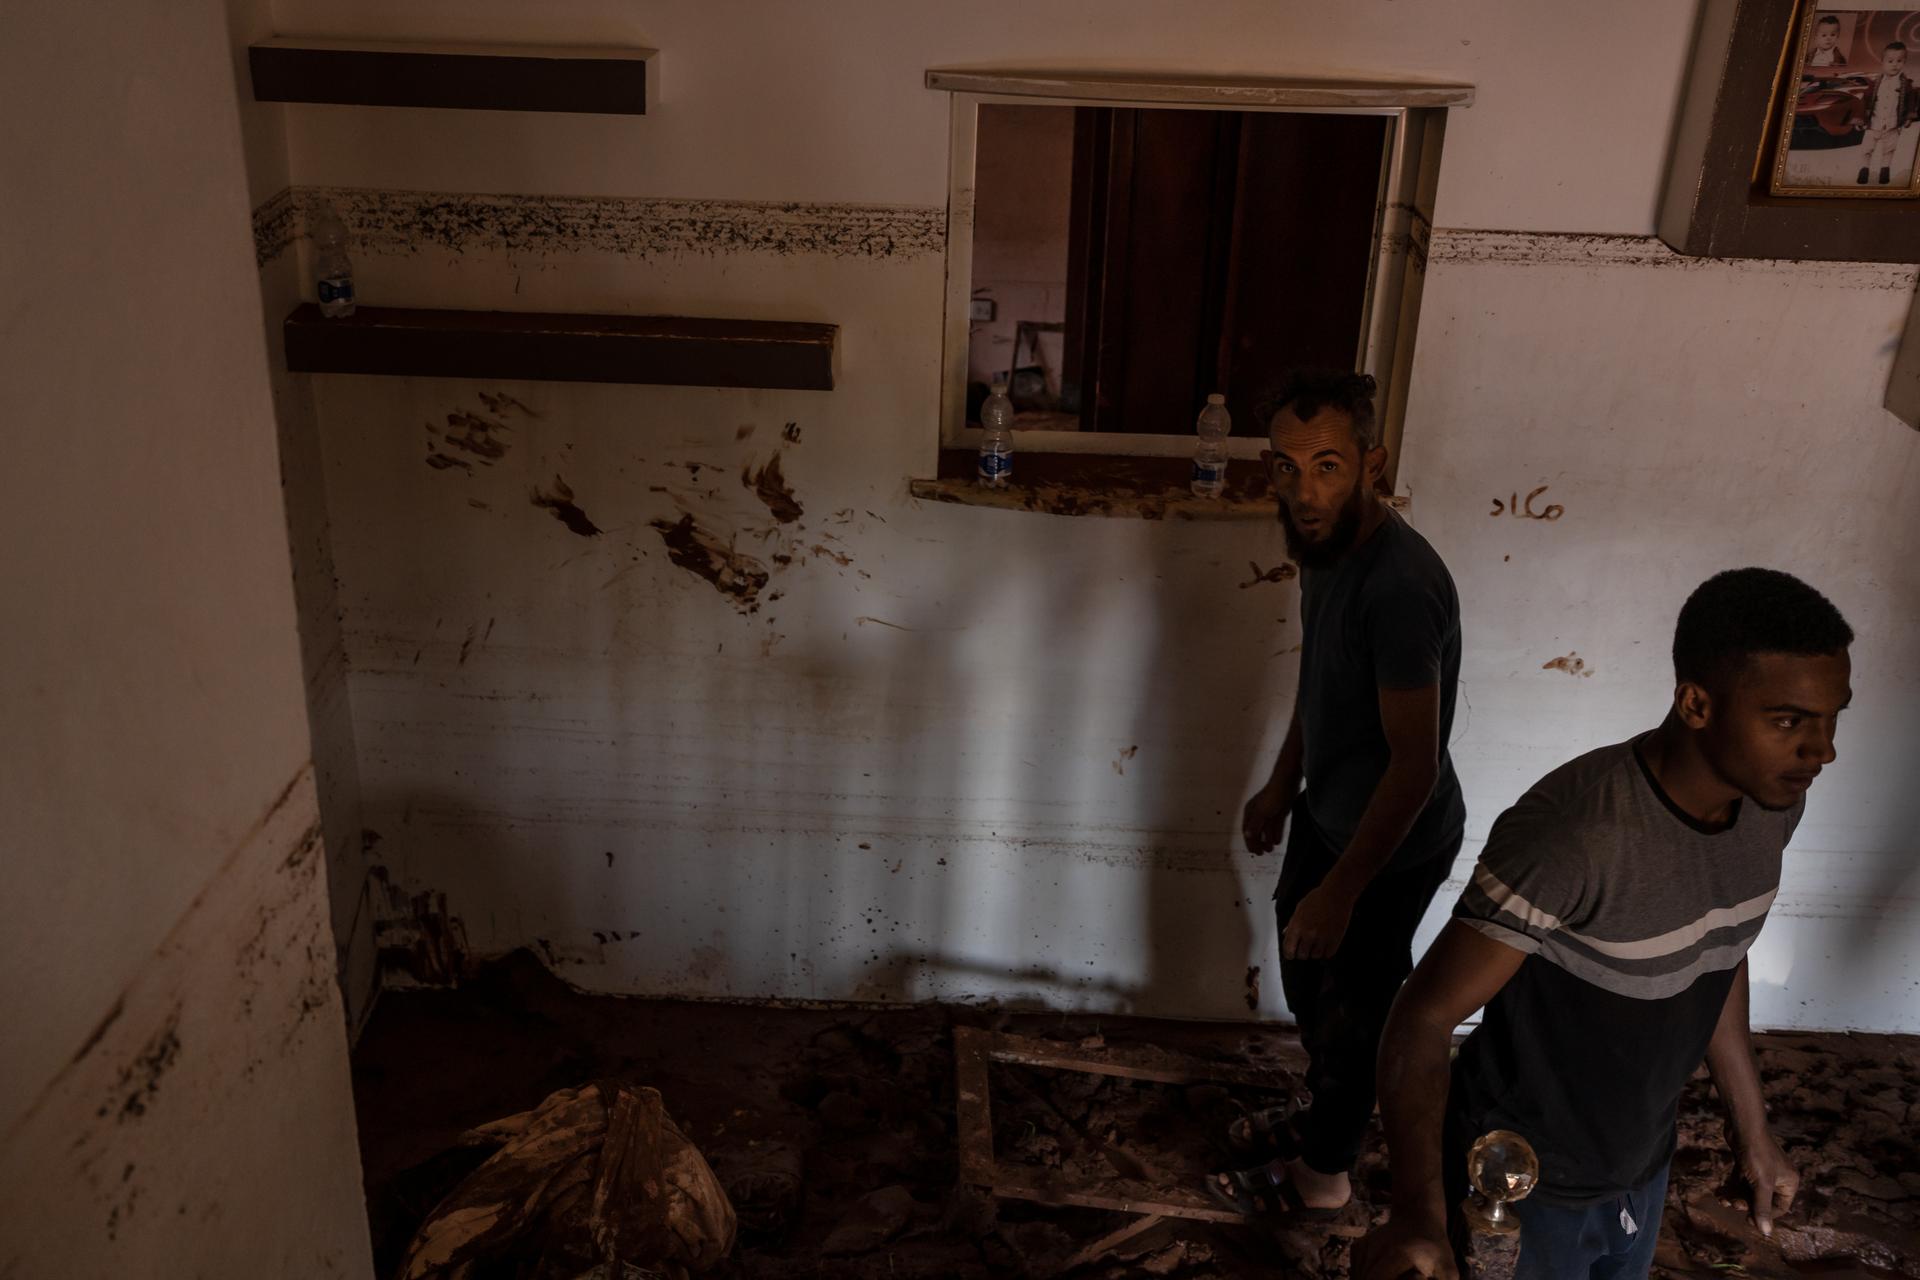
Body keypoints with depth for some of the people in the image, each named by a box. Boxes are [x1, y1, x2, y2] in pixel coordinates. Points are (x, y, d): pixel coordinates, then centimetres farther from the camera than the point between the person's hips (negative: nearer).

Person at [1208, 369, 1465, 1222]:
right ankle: (1325, 1116, 50)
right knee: (1306, 976, 25)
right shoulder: (1325, 544, -5)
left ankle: (1321, 1175, 36)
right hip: (1329, 813, 8)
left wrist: (1342, 888, -24)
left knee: (1351, 1009, 13)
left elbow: (1415, 760, -29)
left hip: (1393, 843, -8)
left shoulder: (1399, 585, -34)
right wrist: (1281, 788, 17)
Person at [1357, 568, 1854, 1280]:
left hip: (1642, 1168, 7)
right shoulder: (1569, 834, -34)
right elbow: (1423, 1017, -31)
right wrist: (1419, 1212, -43)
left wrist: (1753, 1131, 15)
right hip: (1523, 1188, -7)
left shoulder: (1772, 801, -9)